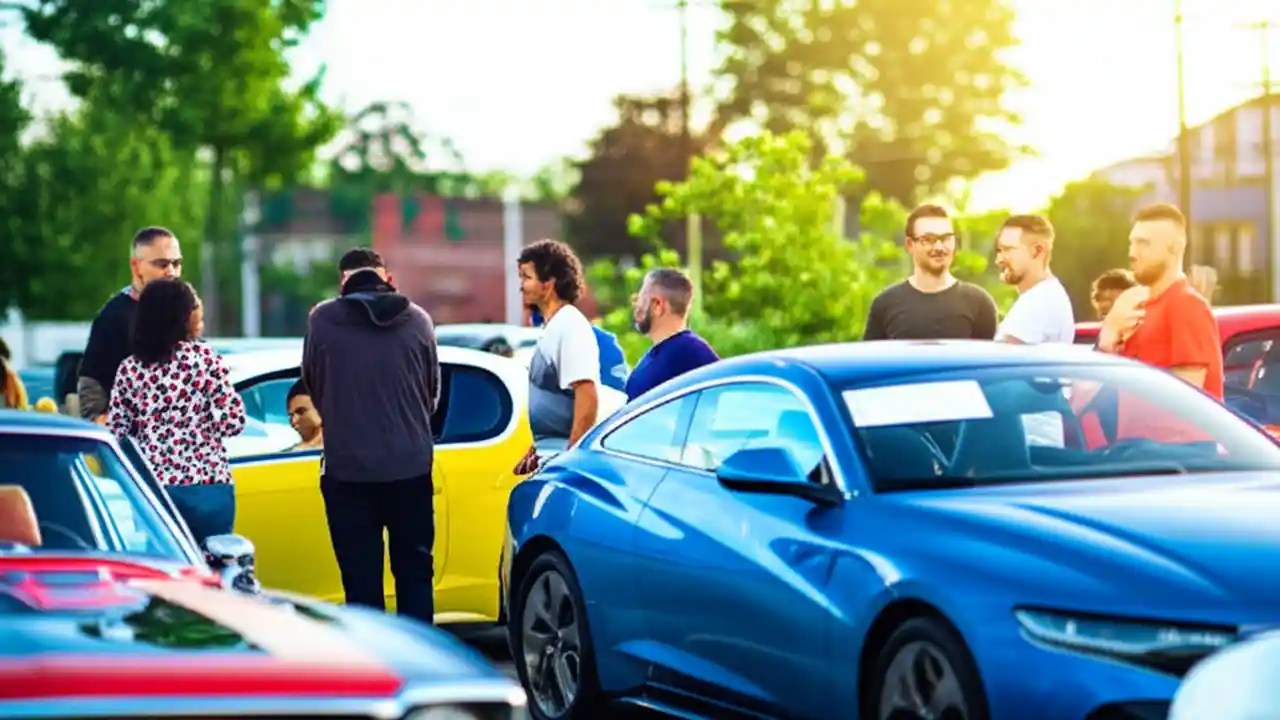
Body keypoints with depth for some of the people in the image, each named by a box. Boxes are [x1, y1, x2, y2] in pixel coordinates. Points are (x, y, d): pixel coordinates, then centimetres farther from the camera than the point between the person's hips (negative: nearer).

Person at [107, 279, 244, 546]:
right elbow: (232, 423, -7)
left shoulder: (129, 368, 5)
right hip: (205, 486, -3)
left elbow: (116, 434, 4)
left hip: (150, 487, 3)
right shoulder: (205, 359, -4)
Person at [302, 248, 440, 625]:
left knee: (362, 579, 6)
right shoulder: (418, 320, -1)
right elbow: (433, 390, 9)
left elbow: (312, 385, 7)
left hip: (347, 468, -1)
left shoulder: (322, 320, -6)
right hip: (411, 466, 1)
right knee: (414, 573, 13)